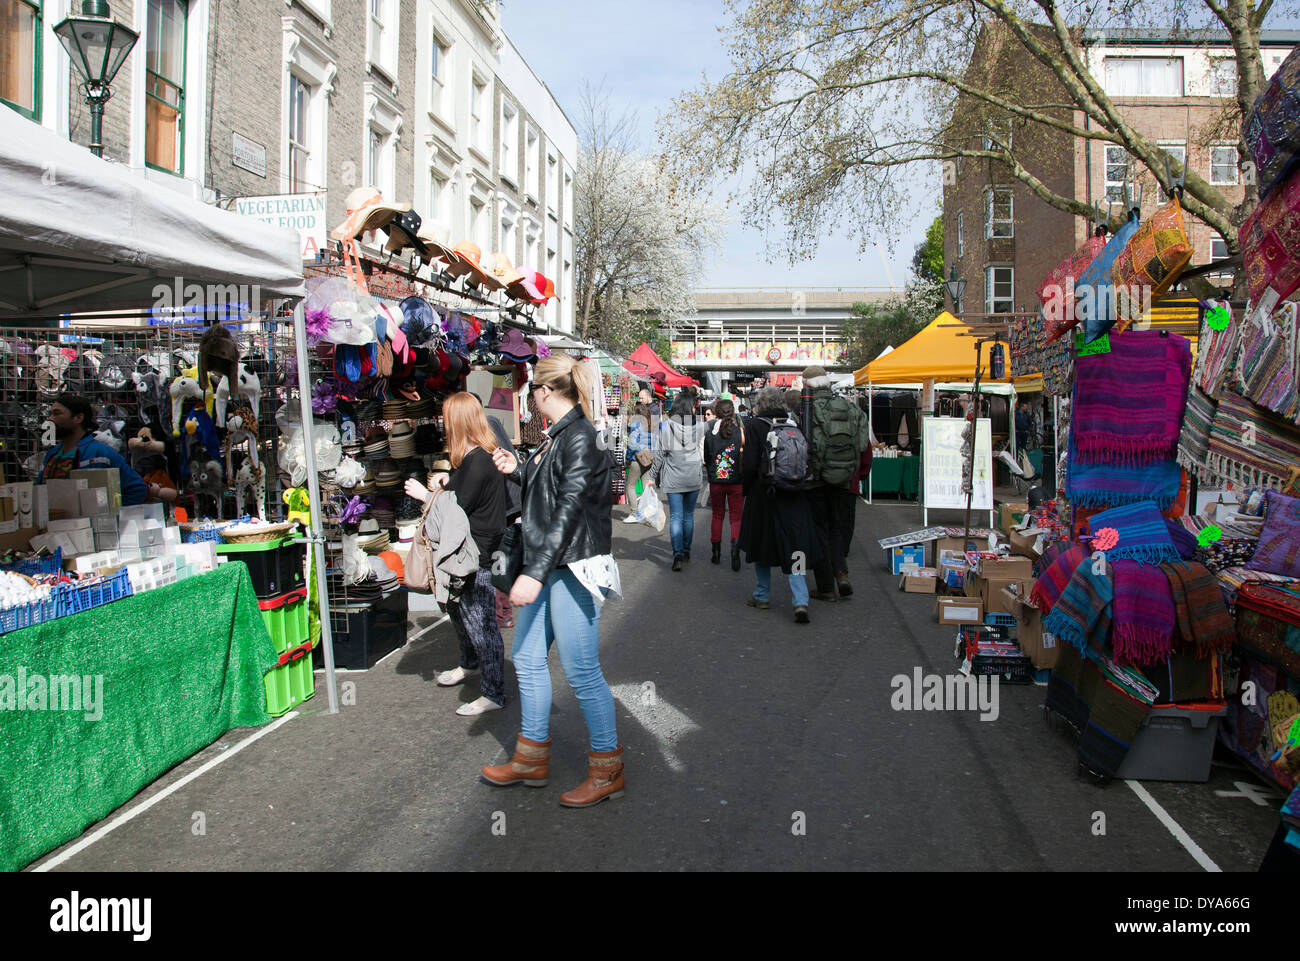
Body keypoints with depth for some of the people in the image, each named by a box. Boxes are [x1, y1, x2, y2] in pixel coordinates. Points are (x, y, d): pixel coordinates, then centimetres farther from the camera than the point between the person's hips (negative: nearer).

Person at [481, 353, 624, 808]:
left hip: (572, 570, -10)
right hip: (546, 568, 10)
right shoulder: (558, 436, 13)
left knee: (581, 671, -2)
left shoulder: (579, 438, -16)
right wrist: (518, 470, 10)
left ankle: (607, 770, 14)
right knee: (527, 658, 16)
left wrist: (536, 574, -26)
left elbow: (569, 509, -23)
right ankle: (532, 758, 31)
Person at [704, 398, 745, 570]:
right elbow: (745, 457, -7)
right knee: (736, 517, 6)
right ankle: (735, 546, -18)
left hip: (715, 481, 1)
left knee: (717, 515, 16)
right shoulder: (740, 431, -9)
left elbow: (705, 458, 2)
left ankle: (716, 552, 19)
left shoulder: (710, 432, -5)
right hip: (736, 481, -1)